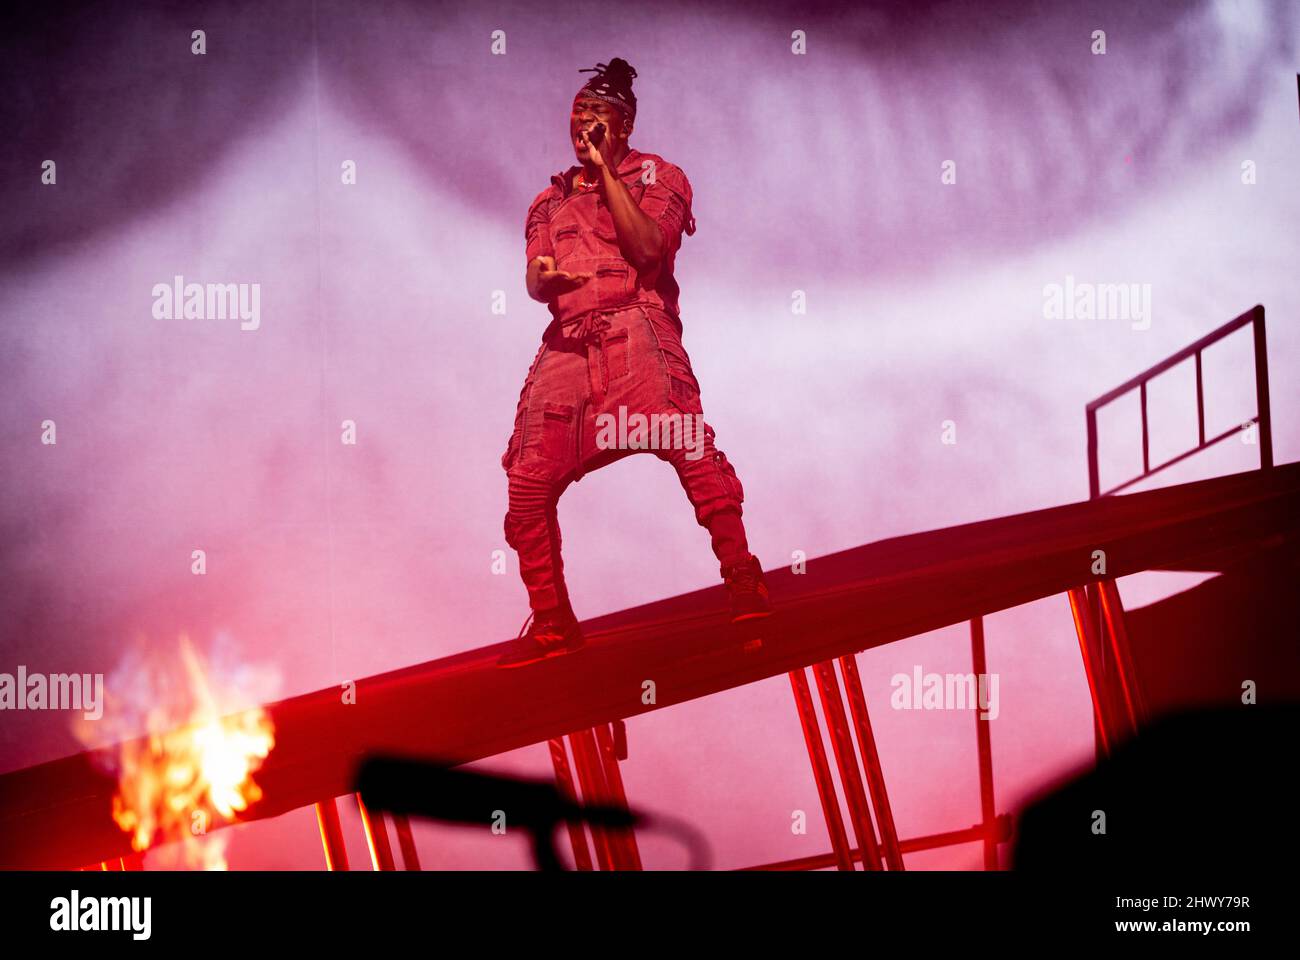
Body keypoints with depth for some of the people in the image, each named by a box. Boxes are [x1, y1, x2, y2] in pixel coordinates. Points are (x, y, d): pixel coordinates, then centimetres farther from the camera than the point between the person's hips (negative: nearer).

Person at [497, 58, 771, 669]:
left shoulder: (656, 176, 13)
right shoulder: (550, 200, 25)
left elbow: (647, 246, -7)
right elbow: (533, 280, 12)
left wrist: (604, 168, -3)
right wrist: (546, 277, -13)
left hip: (636, 329, -4)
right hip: (567, 344, 4)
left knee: (688, 445, -26)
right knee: (529, 481, -6)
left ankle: (744, 583, -22)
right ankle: (551, 623, 5)